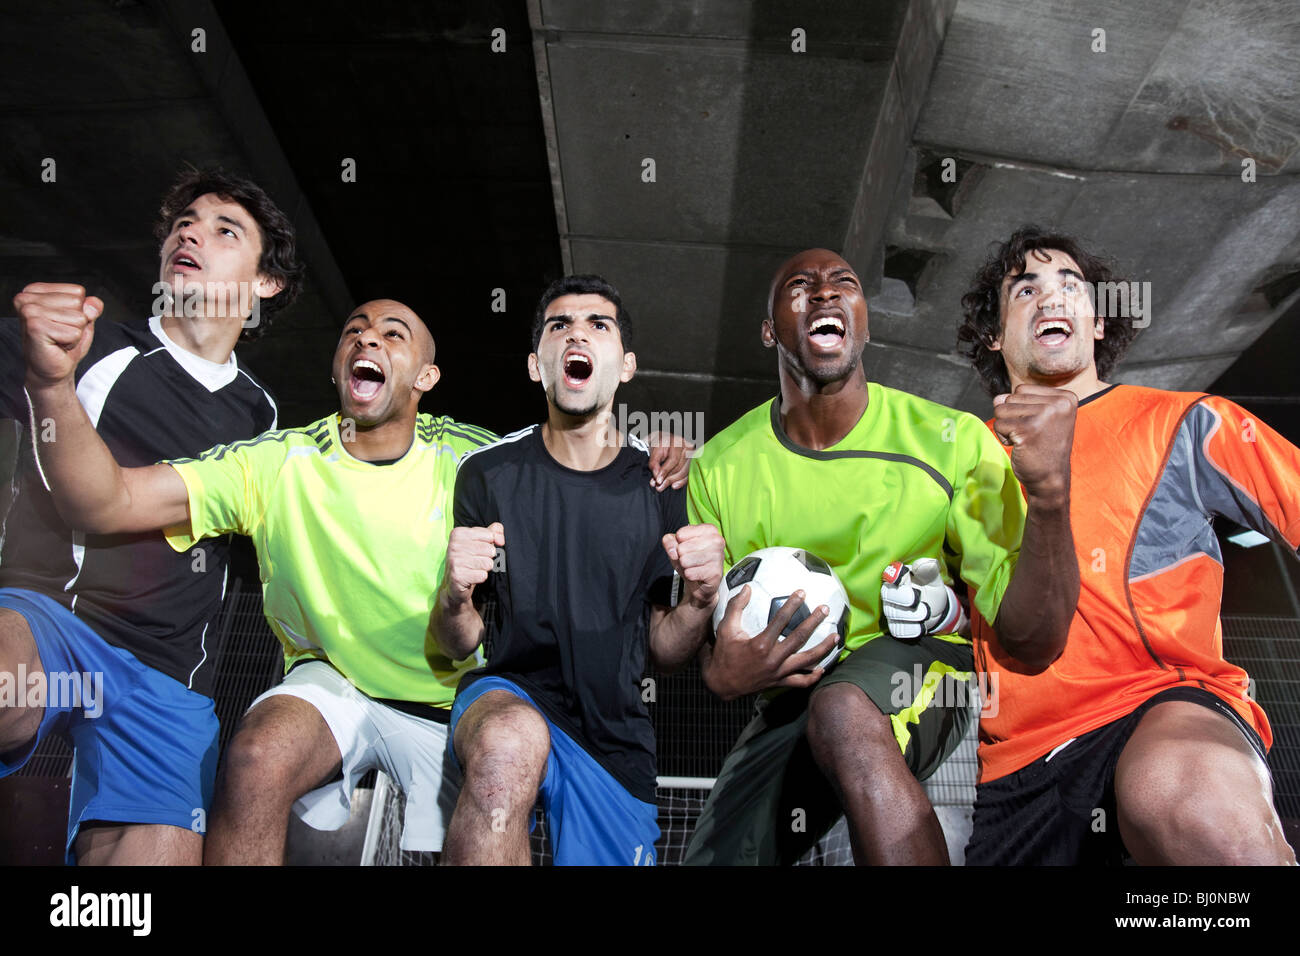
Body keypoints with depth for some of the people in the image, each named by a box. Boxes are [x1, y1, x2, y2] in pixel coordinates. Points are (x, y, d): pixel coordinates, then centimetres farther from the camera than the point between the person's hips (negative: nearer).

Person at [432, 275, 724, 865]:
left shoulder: (660, 486, 2)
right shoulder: (488, 474, -2)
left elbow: (664, 652, 5)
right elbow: (459, 643, 2)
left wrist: (701, 599, -16)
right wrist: (454, 598, -21)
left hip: (616, 736, 3)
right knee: (509, 744, -35)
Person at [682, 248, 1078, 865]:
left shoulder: (952, 440, -12)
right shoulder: (719, 466, -4)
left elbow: (1032, 645, -16)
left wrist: (1049, 493, -33)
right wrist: (722, 673, -20)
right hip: (792, 695, 4)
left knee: (843, 713, -37)